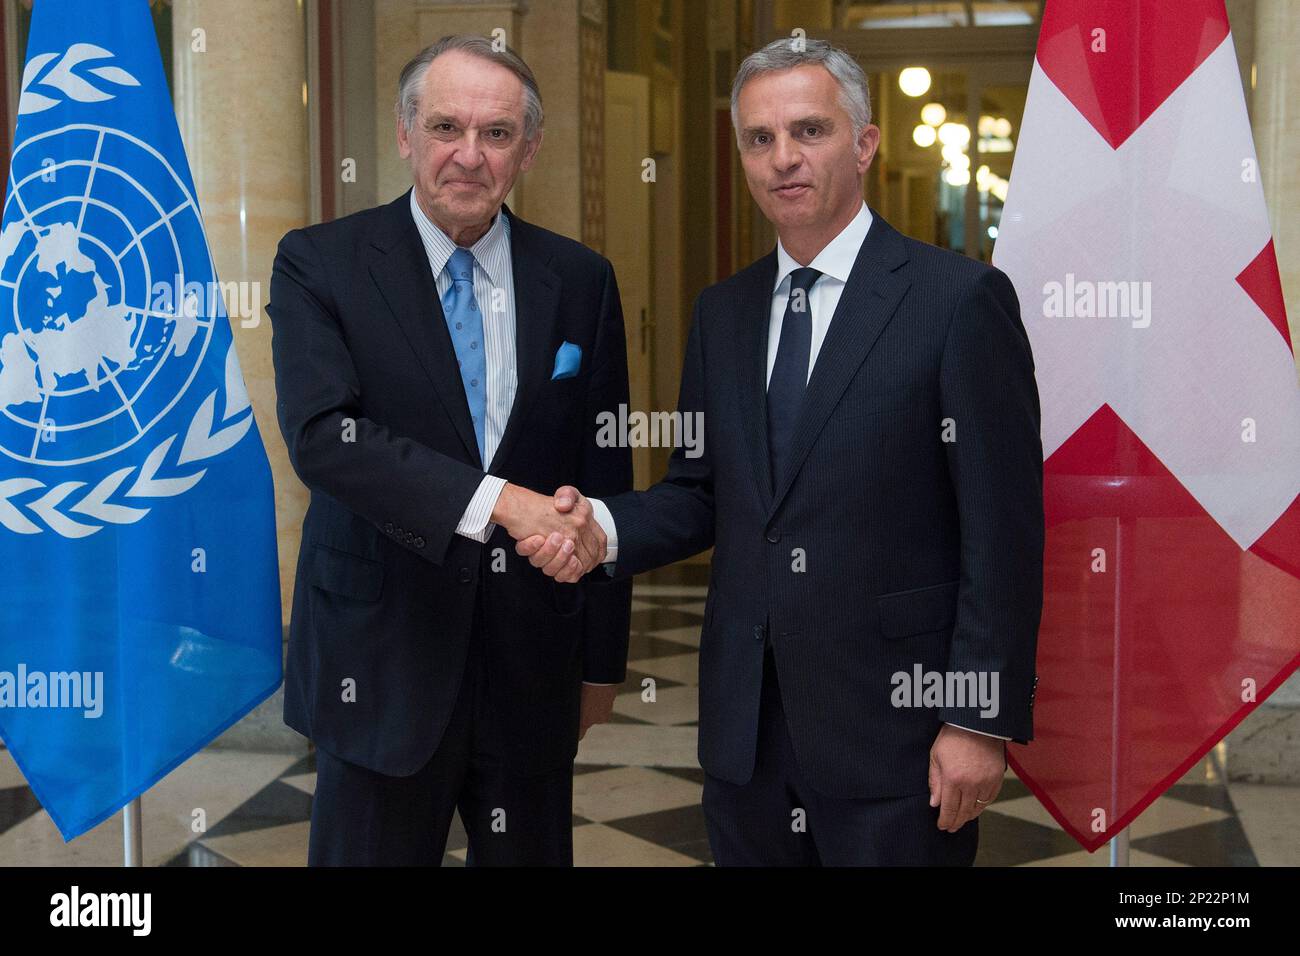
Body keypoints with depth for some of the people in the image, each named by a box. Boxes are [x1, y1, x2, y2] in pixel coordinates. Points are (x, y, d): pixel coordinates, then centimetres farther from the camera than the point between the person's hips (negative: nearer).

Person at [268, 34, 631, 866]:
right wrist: (497, 500, -29)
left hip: (533, 665, 3)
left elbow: (607, 475, 7)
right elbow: (321, 435, -19)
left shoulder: (580, 281, 3)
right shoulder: (321, 264, -4)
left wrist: (603, 657, 9)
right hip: (383, 662, -2)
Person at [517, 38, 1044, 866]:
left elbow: (1003, 528, -10)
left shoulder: (961, 298, -8)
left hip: (892, 720, -5)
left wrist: (983, 720, -13)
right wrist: (604, 527, -6)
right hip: (745, 730, 5)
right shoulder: (722, 312, 11)